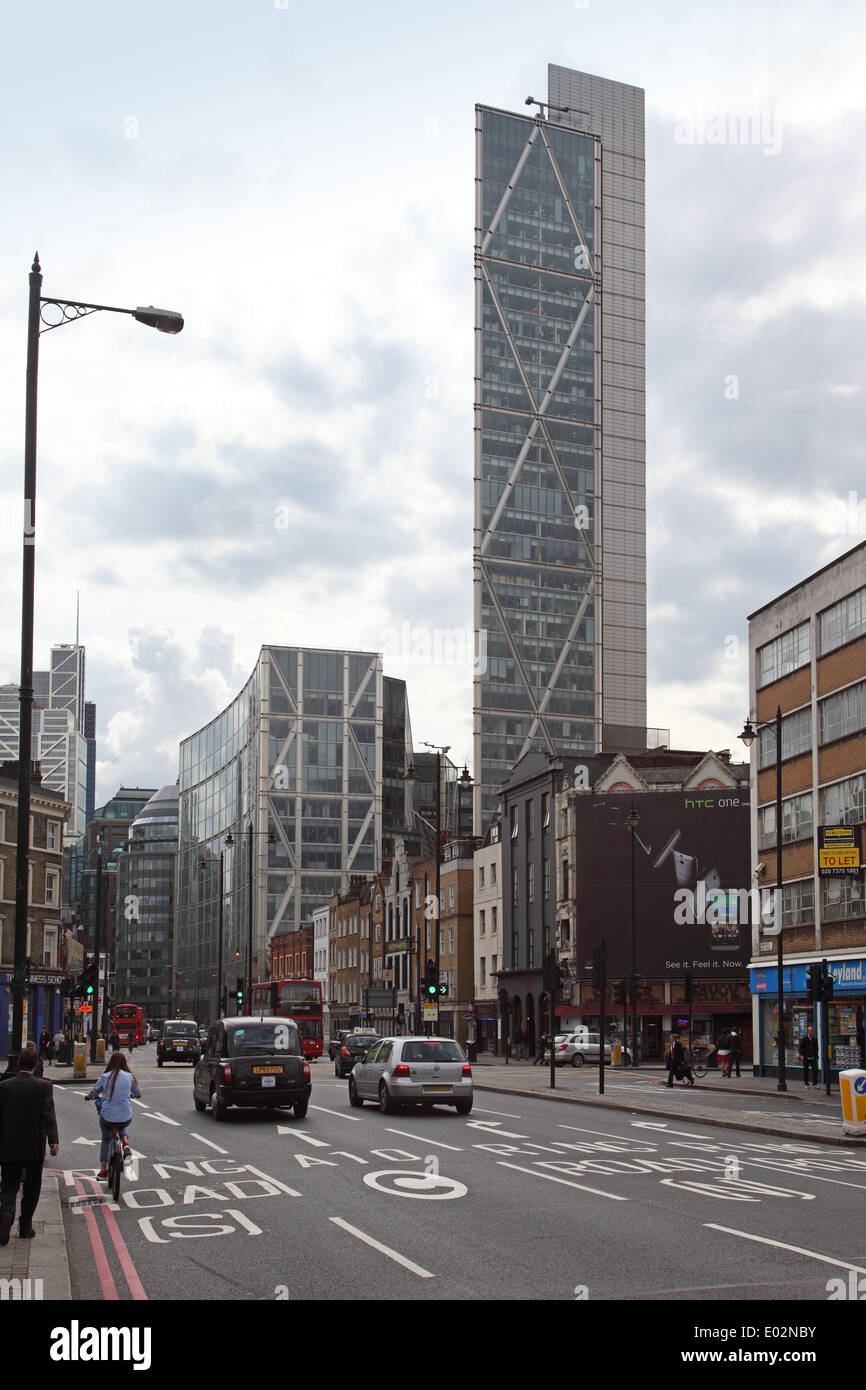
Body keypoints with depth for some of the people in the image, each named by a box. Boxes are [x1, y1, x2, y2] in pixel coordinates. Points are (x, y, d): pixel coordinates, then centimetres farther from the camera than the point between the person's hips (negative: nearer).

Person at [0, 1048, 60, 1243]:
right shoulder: (43, 1087, -8)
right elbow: (49, 1115, -17)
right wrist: (54, 1141, -21)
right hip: (34, 1149, -1)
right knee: (31, 1189, 14)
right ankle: (25, 1228, 18)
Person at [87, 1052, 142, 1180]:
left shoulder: (105, 1077, -2)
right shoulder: (129, 1076, 0)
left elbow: (93, 1092, 7)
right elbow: (138, 1092, 15)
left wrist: (89, 1096, 31)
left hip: (107, 1117, 0)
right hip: (126, 1118, 0)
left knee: (105, 1140, 26)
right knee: (123, 1126, 37)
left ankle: (103, 1169, 23)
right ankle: (125, 1142, 10)